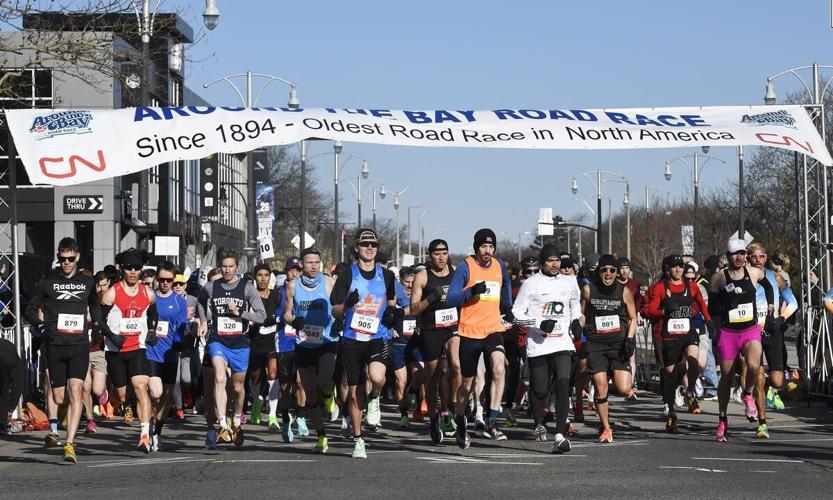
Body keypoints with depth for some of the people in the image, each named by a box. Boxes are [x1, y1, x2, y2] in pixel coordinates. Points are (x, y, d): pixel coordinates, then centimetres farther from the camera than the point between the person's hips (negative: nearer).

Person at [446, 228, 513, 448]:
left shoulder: (499, 265, 8)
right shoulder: (466, 267, -6)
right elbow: (450, 300, -12)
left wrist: (507, 307, 26)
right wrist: (472, 291, -25)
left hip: (493, 329, 3)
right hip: (470, 331, -2)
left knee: (499, 369, -25)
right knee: (468, 384, 8)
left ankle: (492, 422, -25)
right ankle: (460, 423, 34)